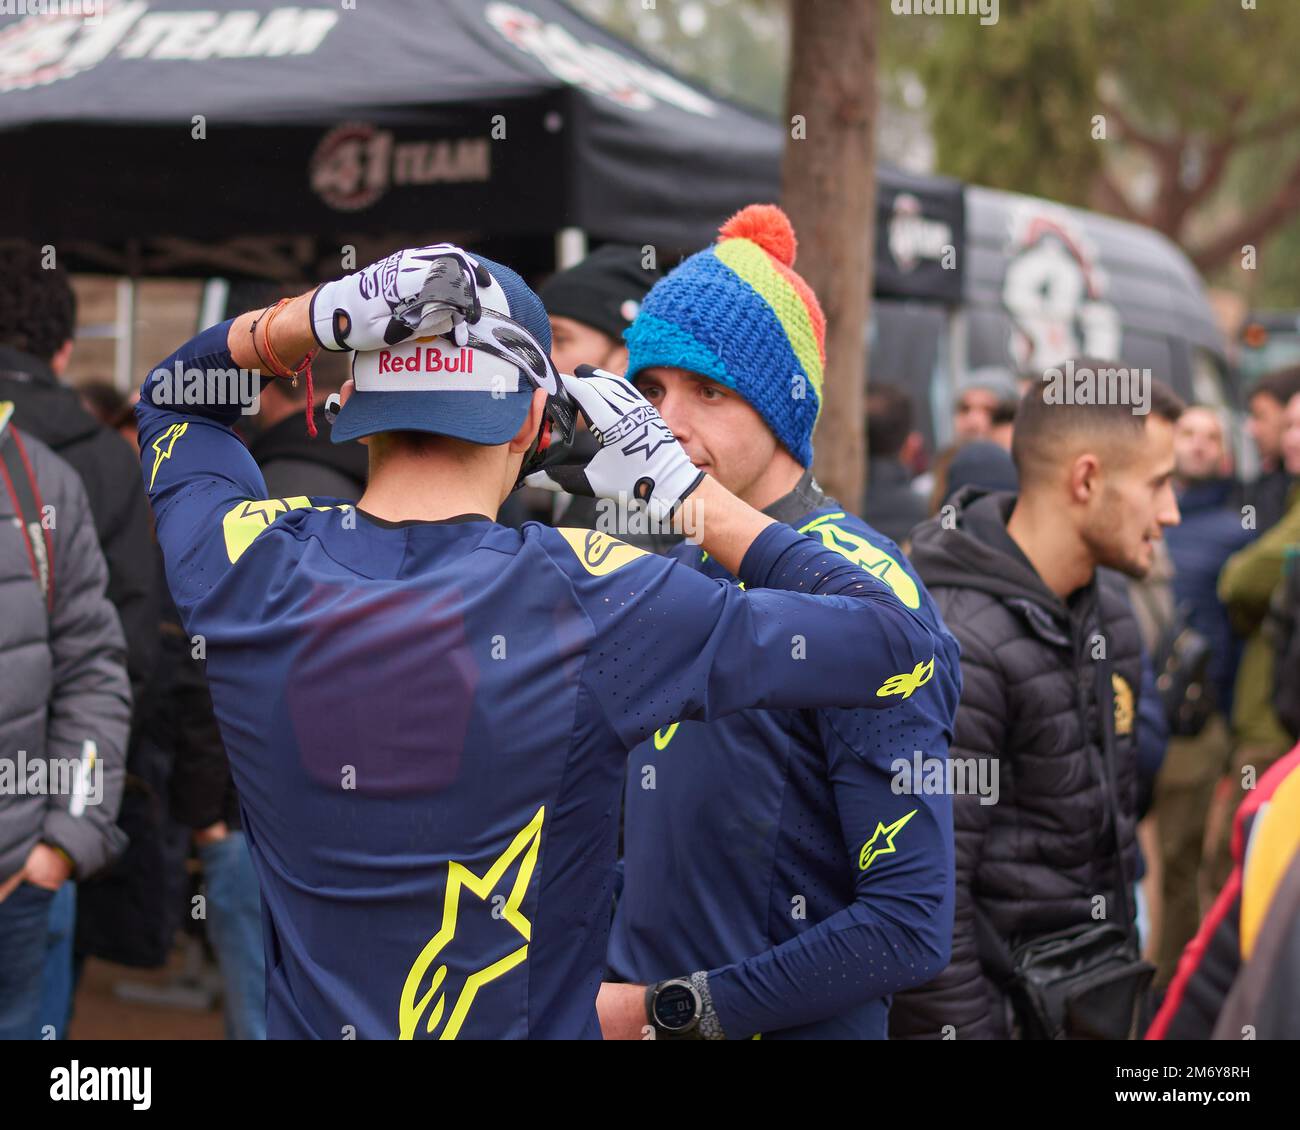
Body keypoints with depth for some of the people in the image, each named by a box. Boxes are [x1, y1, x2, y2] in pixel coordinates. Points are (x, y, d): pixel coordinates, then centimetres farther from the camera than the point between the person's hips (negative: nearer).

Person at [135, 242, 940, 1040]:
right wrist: (682, 486, -9)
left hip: (308, 1021, 3)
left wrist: (317, 317, -10)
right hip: (531, 1022, -3)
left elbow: (174, 396, 9)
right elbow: (894, 642, -16)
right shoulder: (587, 599, -24)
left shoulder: (251, 565, -14)